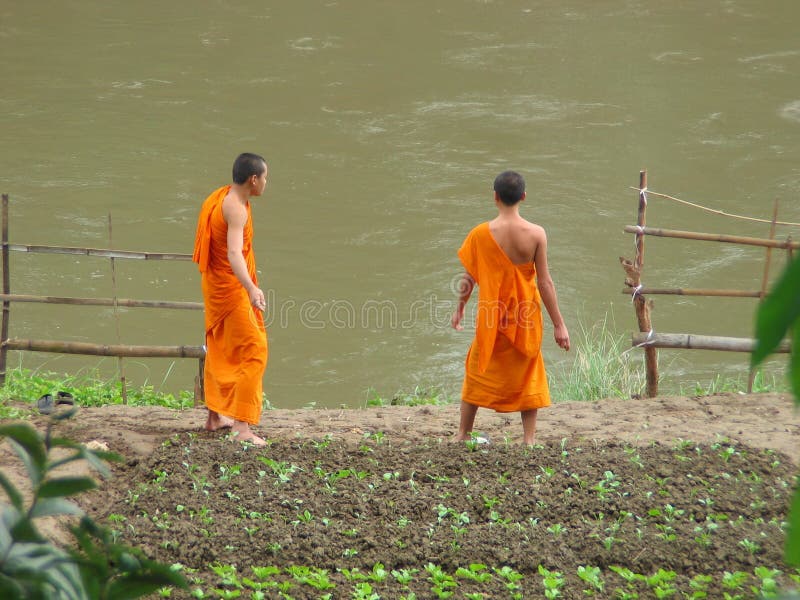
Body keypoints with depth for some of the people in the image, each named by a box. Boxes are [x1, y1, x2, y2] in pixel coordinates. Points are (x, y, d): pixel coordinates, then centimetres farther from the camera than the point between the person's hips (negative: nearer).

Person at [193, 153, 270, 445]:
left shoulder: (222, 197, 6)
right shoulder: (236, 209, -25)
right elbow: (234, 253, -39)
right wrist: (252, 288, -54)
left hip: (215, 285, 10)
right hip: (230, 288, -10)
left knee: (220, 351, 22)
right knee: (253, 352, -11)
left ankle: (215, 416, 35)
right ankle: (242, 426, -17)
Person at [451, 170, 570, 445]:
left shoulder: (481, 234, -12)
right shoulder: (536, 234, -13)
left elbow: (468, 278, -3)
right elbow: (544, 282, -10)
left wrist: (459, 309, 14)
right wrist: (559, 324, -3)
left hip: (491, 315, 0)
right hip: (526, 316, 0)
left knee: (478, 372, 15)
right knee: (528, 375, 14)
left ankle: (463, 435, 20)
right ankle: (529, 438, 13)